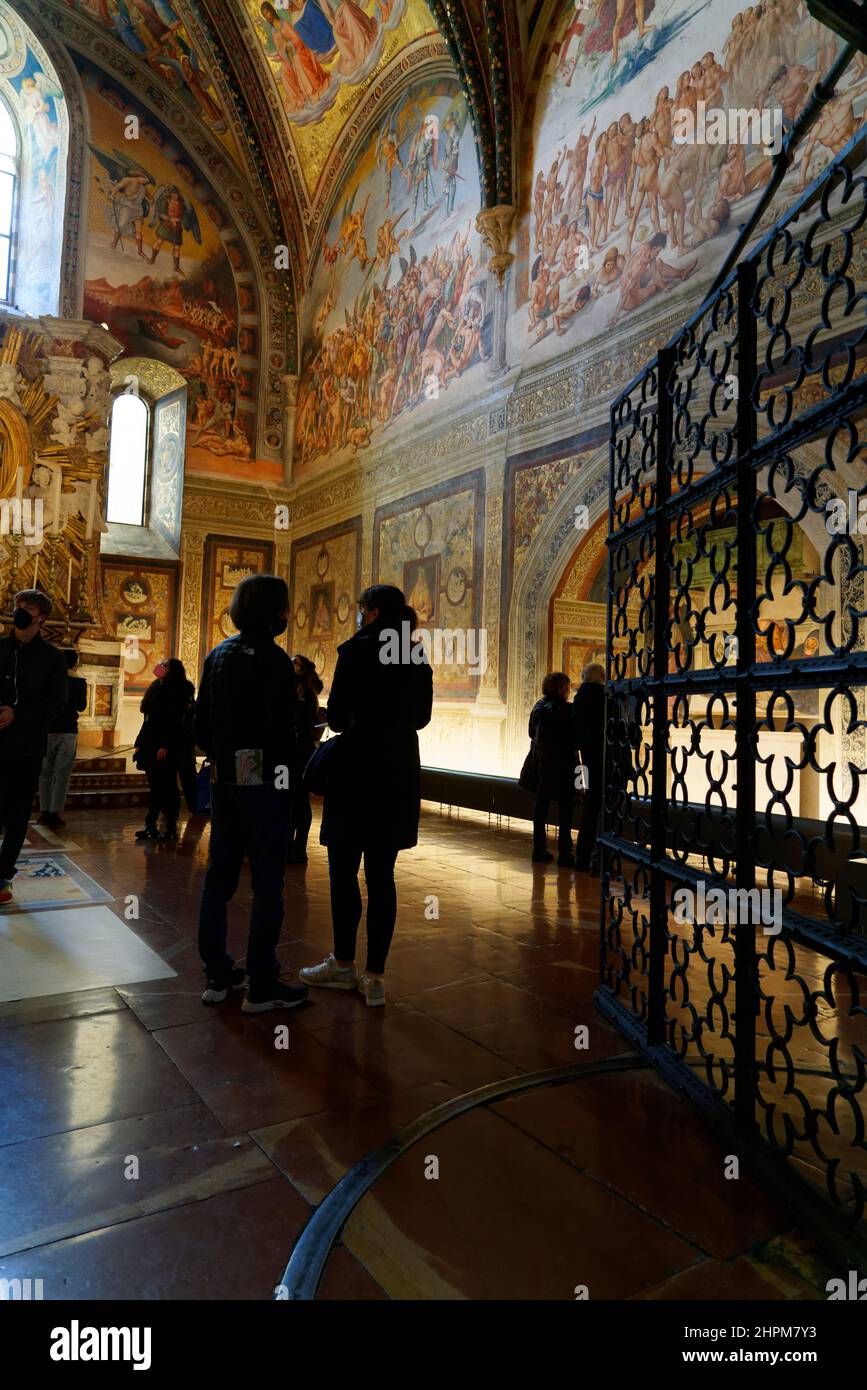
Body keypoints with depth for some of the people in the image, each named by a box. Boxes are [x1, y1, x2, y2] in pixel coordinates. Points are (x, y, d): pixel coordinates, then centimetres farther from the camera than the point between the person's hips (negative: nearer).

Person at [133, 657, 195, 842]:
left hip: (168, 749, -7)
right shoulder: (157, 687, 15)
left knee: (167, 788, -1)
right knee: (155, 787, 11)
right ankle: (151, 826, 16)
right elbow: (148, 719, 18)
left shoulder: (179, 690, -9)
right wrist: (140, 743, 15)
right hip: (150, 746, 7)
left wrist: (166, 746, -22)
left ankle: (171, 828, 7)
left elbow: (176, 722, -17)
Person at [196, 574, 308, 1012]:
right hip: (263, 781, -7)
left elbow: (201, 724, 11)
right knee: (267, 883, 2)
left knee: (219, 876, 14)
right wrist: (289, 776, -6)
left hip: (224, 779, 8)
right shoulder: (273, 659, -14)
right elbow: (281, 730, -18)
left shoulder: (218, 654, 8)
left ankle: (217, 975, 25)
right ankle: (262, 987, 10)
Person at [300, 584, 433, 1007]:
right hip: (401, 772, 5)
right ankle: (375, 976, 12)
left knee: (343, 869, 9)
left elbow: (337, 713, -10)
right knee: (381, 874, 8)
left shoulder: (356, 650, -9)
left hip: (359, 769, -5)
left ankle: (343, 964, 19)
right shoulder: (417, 658, 7)